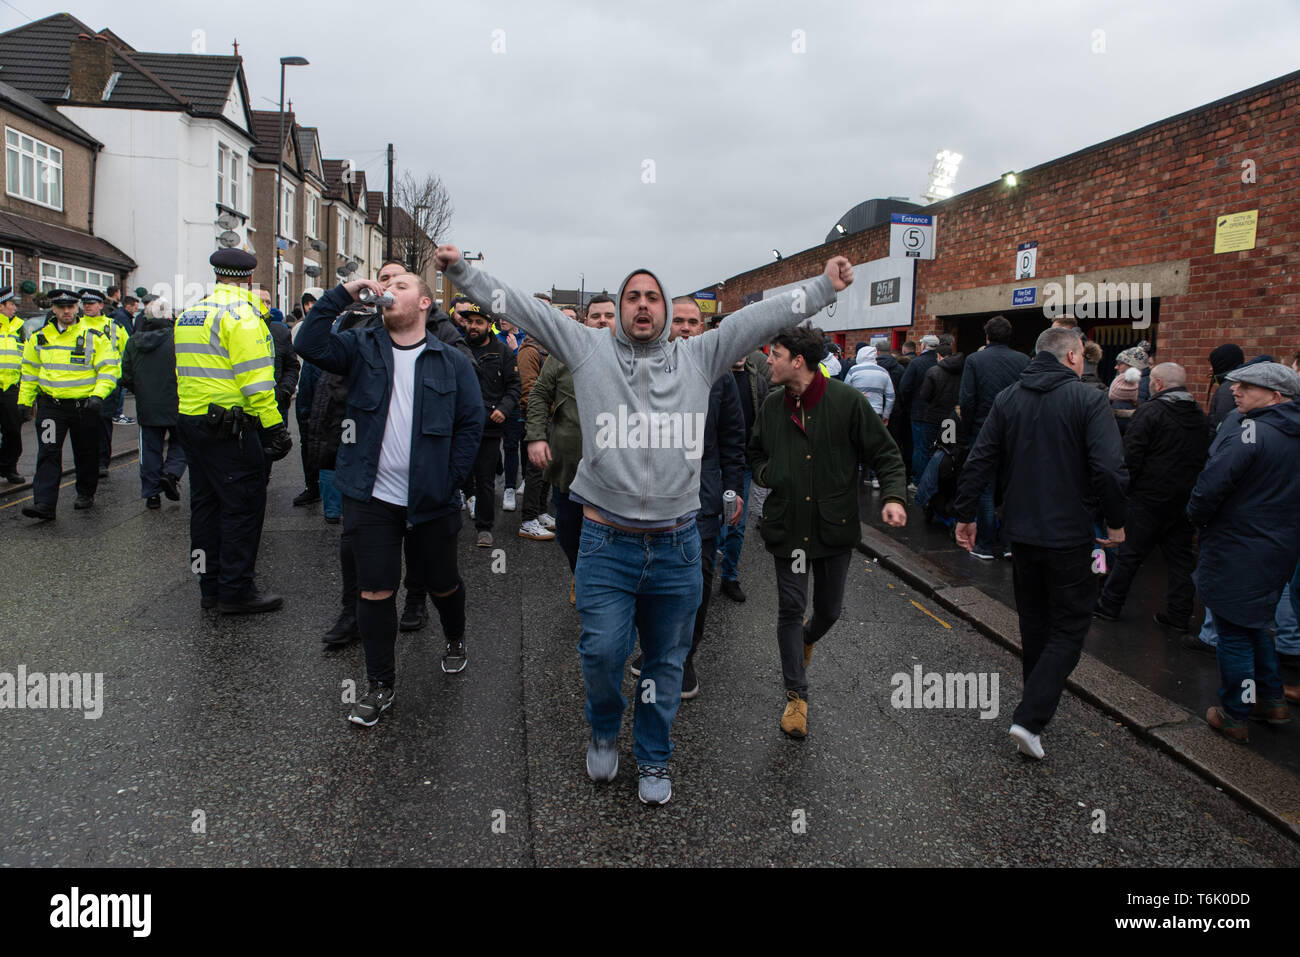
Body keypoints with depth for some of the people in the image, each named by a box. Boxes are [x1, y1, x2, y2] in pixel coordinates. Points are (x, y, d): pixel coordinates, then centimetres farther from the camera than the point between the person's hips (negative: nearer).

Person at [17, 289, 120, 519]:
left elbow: (109, 368, -8)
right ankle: (44, 504, -8)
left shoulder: (94, 335, -5)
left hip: (85, 405, -2)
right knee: (48, 453, -5)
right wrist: (24, 401, 13)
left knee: (86, 454, 11)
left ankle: (86, 494, 30)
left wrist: (98, 395, -21)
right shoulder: (40, 337, 7)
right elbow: (30, 371, 16)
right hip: (50, 405, 2)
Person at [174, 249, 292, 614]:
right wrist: (275, 426, -18)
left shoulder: (189, 314, 15)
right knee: (243, 505, -2)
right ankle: (235, 591, 3)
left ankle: (210, 586, 23)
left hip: (190, 419, 9)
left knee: (206, 502, 15)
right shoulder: (241, 314, -12)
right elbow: (255, 380, -20)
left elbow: (185, 373, 18)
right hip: (229, 427, -9)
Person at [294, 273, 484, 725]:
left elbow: (471, 423, -1)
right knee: (375, 592, 4)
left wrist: (450, 480, -7)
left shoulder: (451, 361, 0)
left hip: (431, 501, 0)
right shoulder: (362, 347, 4)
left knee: (442, 583, 16)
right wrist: (344, 292, -14)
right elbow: (311, 344, -13)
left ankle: (455, 640, 46)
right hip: (371, 499, 1)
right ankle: (380, 684, 20)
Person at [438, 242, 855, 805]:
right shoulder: (590, 351, 4)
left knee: (666, 660, 14)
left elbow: (761, 318, 4)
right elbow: (522, 308, 3)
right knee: (602, 651, -6)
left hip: (676, 546, 2)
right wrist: (462, 272, 0)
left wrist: (825, 287, 0)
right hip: (606, 541, -2)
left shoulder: (697, 358, 7)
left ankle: (654, 760, 34)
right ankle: (604, 732, 29)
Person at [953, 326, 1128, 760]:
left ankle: (1040, 706, 35)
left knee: (1034, 623, 20)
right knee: (1069, 628, 4)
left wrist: (965, 515, 7)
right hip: (1070, 534, -5)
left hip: (1022, 532, 5)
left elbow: (978, 463, 1)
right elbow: (1110, 470, -19)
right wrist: (1116, 522, -4)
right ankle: (1029, 718, -7)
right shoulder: (1088, 400, -11)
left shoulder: (1007, 399, 3)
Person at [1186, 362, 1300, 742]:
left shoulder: (1248, 430, -21)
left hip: (1235, 552, -8)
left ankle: (1234, 717, 14)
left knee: (1234, 633, 4)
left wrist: (1198, 517, -6)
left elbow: (1212, 484, -25)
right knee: (1255, 623, 25)